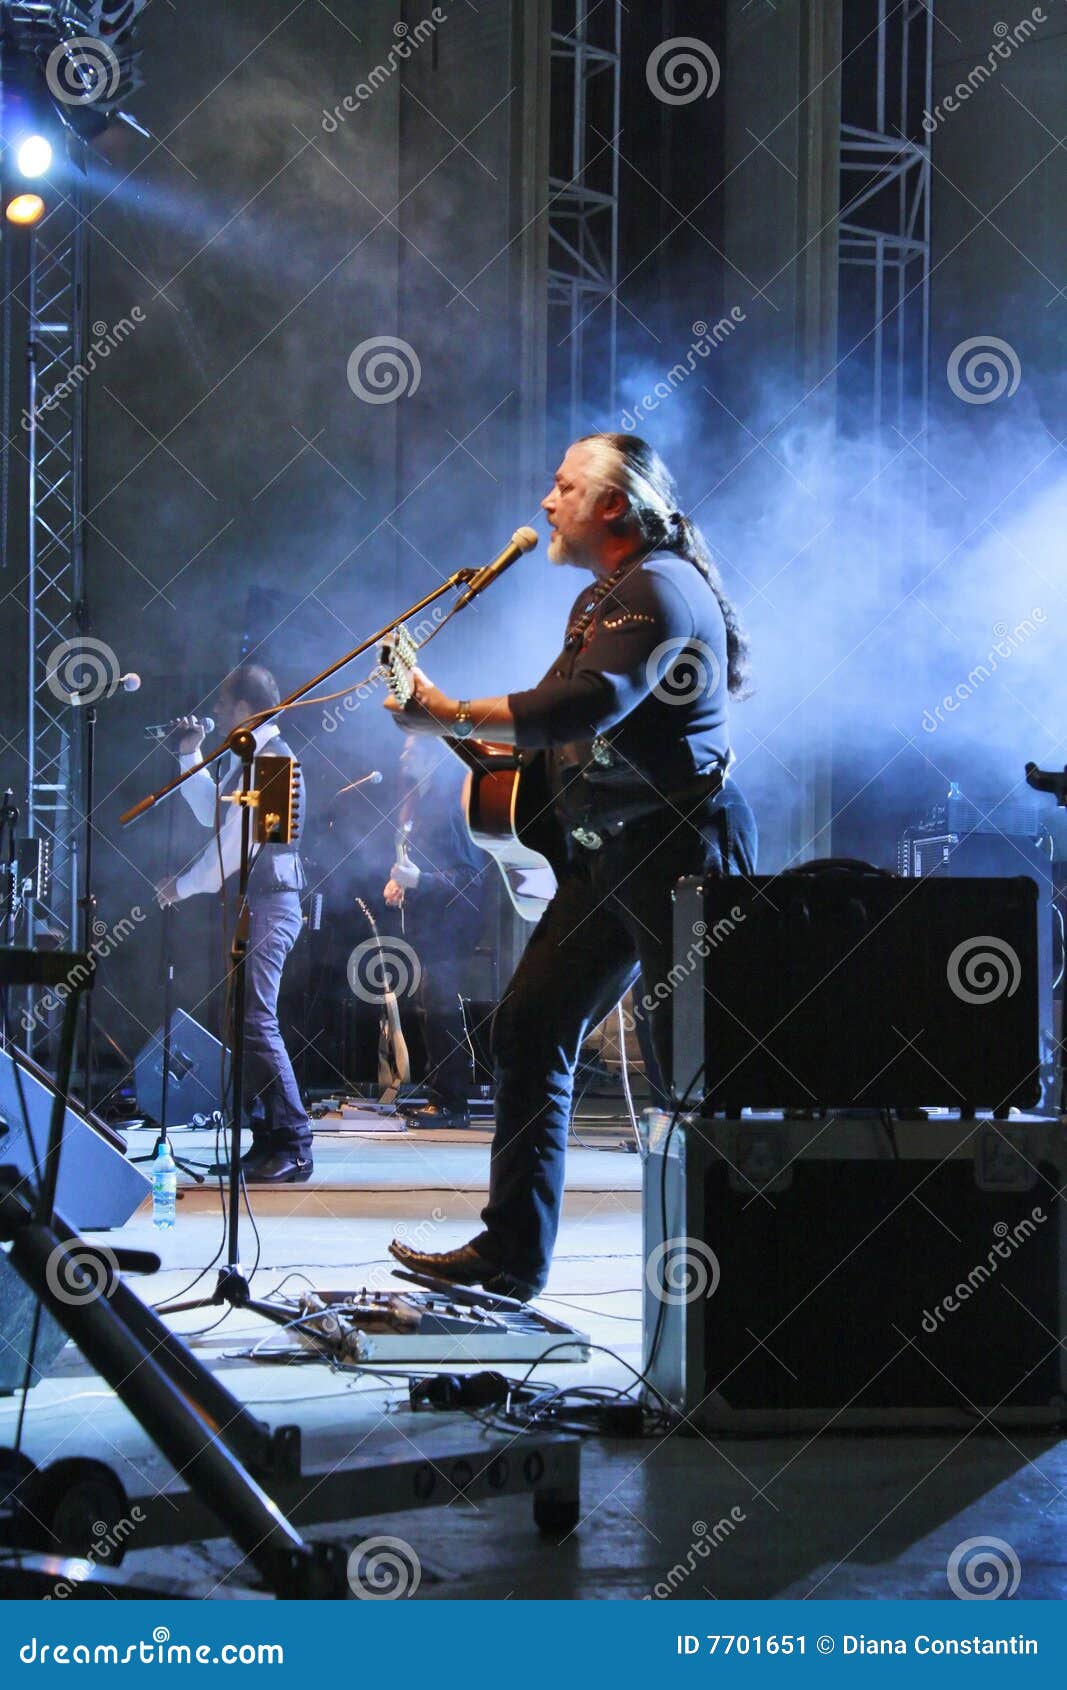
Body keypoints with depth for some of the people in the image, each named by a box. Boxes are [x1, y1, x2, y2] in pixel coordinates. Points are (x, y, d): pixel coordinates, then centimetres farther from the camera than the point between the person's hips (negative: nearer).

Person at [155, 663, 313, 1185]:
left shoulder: (271, 759, -14)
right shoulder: (245, 758, 18)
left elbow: (237, 839, -17)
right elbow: (215, 815, 27)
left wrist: (184, 886, -8)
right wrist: (190, 757, 22)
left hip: (269, 903, -10)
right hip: (252, 902, 10)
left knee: (256, 1021, -13)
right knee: (244, 1021, 10)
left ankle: (293, 1149, -12)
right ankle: (267, 1142, 12)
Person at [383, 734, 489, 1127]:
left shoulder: (451, 805, -14)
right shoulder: (415, 803, 15)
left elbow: (470, 873, -17)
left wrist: (419, 880, -25)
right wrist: (396, 881, 12)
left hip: (448, 921, -10)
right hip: (422, 921, 10)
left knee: (438, 1006, -13)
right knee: (427, 1006, 11)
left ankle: (451, 1103, -11)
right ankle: (436, 1094, 17)